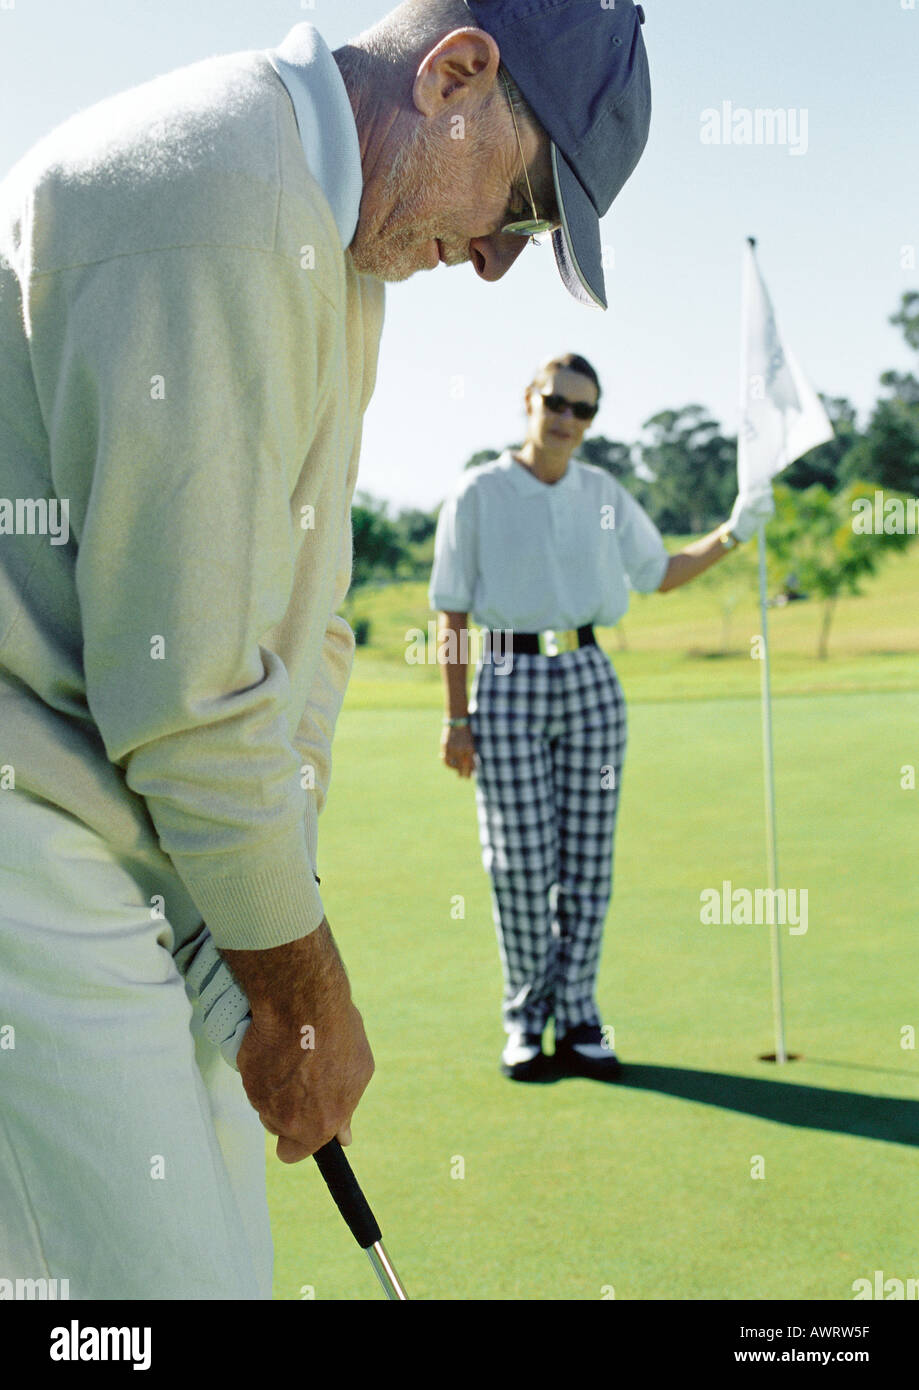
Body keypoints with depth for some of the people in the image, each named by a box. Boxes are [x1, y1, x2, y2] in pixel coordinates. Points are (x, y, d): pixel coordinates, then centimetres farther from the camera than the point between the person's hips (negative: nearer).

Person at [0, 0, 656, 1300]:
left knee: (221, 1259, 13)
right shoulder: (214, 186, -18)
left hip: (148, 856, 10)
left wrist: (286, 932, 14)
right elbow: (183, 678, -21)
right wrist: (306, 987, -9)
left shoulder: (343, 258, 16)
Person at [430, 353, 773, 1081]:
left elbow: (660, 573, 21)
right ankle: (526, 1021, 11)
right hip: (509, 681, -3)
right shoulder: (478, 495, -1)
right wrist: (456, 717, -5)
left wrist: (731, 534, 7)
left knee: (588, 857, 2)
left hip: (590, 680, 3)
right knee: (522, 860, -4)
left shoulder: (604, 494, 10)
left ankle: (577, 1019, 12)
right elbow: (452, 614, -1)